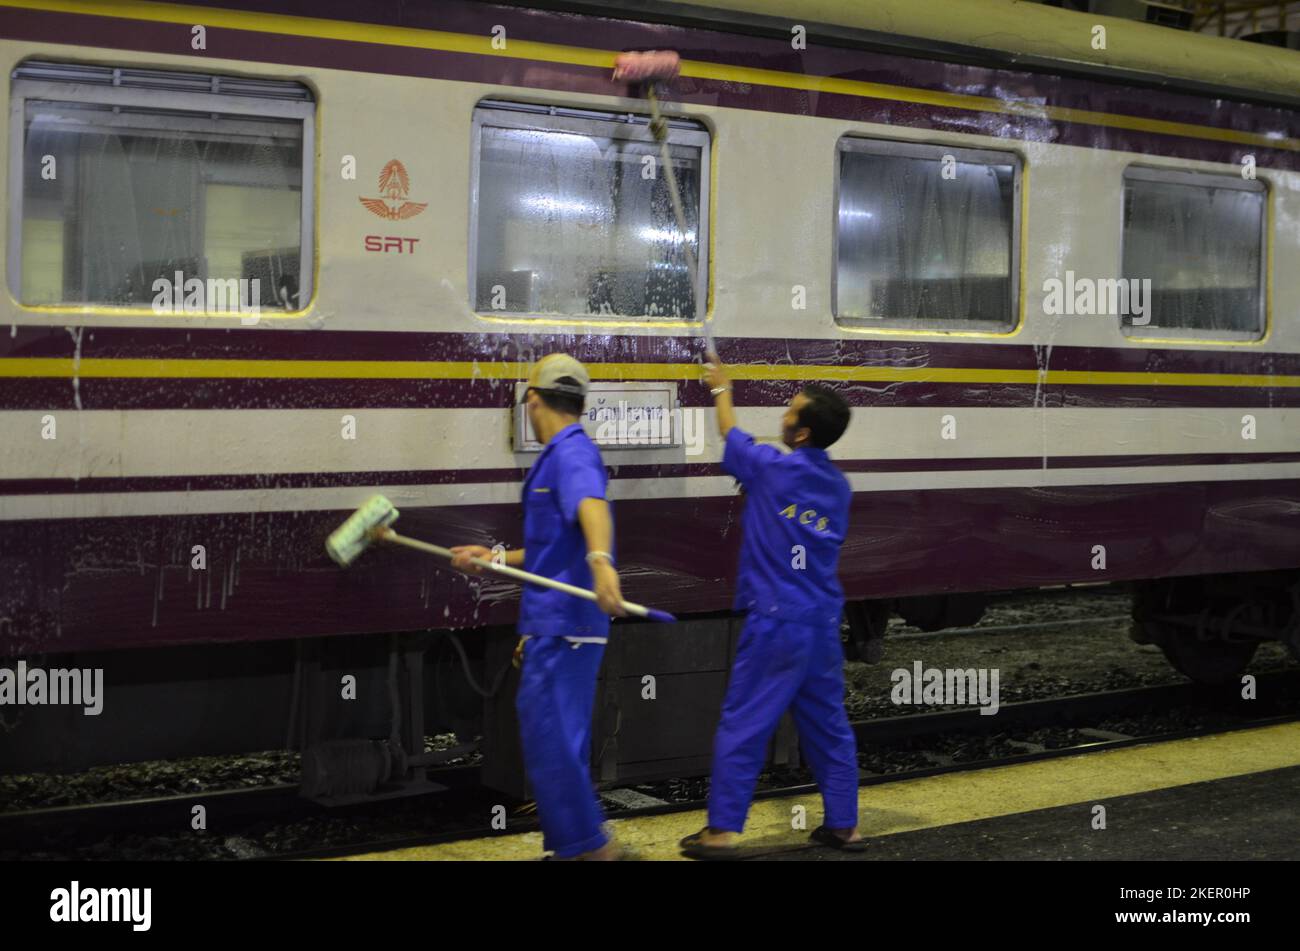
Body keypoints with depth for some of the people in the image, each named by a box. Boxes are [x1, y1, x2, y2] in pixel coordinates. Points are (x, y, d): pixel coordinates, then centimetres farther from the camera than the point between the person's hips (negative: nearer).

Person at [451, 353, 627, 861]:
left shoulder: (571, 453, -14)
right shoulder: (559, 455, 19)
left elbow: (592, 505, -36)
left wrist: (600, 561, -54)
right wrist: (491, 558, 28)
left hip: (563, 628, -10)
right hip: (557, 626, 10)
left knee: (549, 738, -7)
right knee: (558, 740, 15)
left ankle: (589, 844, -1)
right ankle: (572, 844, 24)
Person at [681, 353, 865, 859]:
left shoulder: (772, 467, -9)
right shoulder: (838, 486, 7)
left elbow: (730, 433, 10)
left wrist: (722, 389, 29)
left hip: (775, 622, -6)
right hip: (823, 623, 6)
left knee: (742, 727, -1)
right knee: (829, 726, 14)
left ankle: (722, 831, 1)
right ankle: (844, 824, 19)